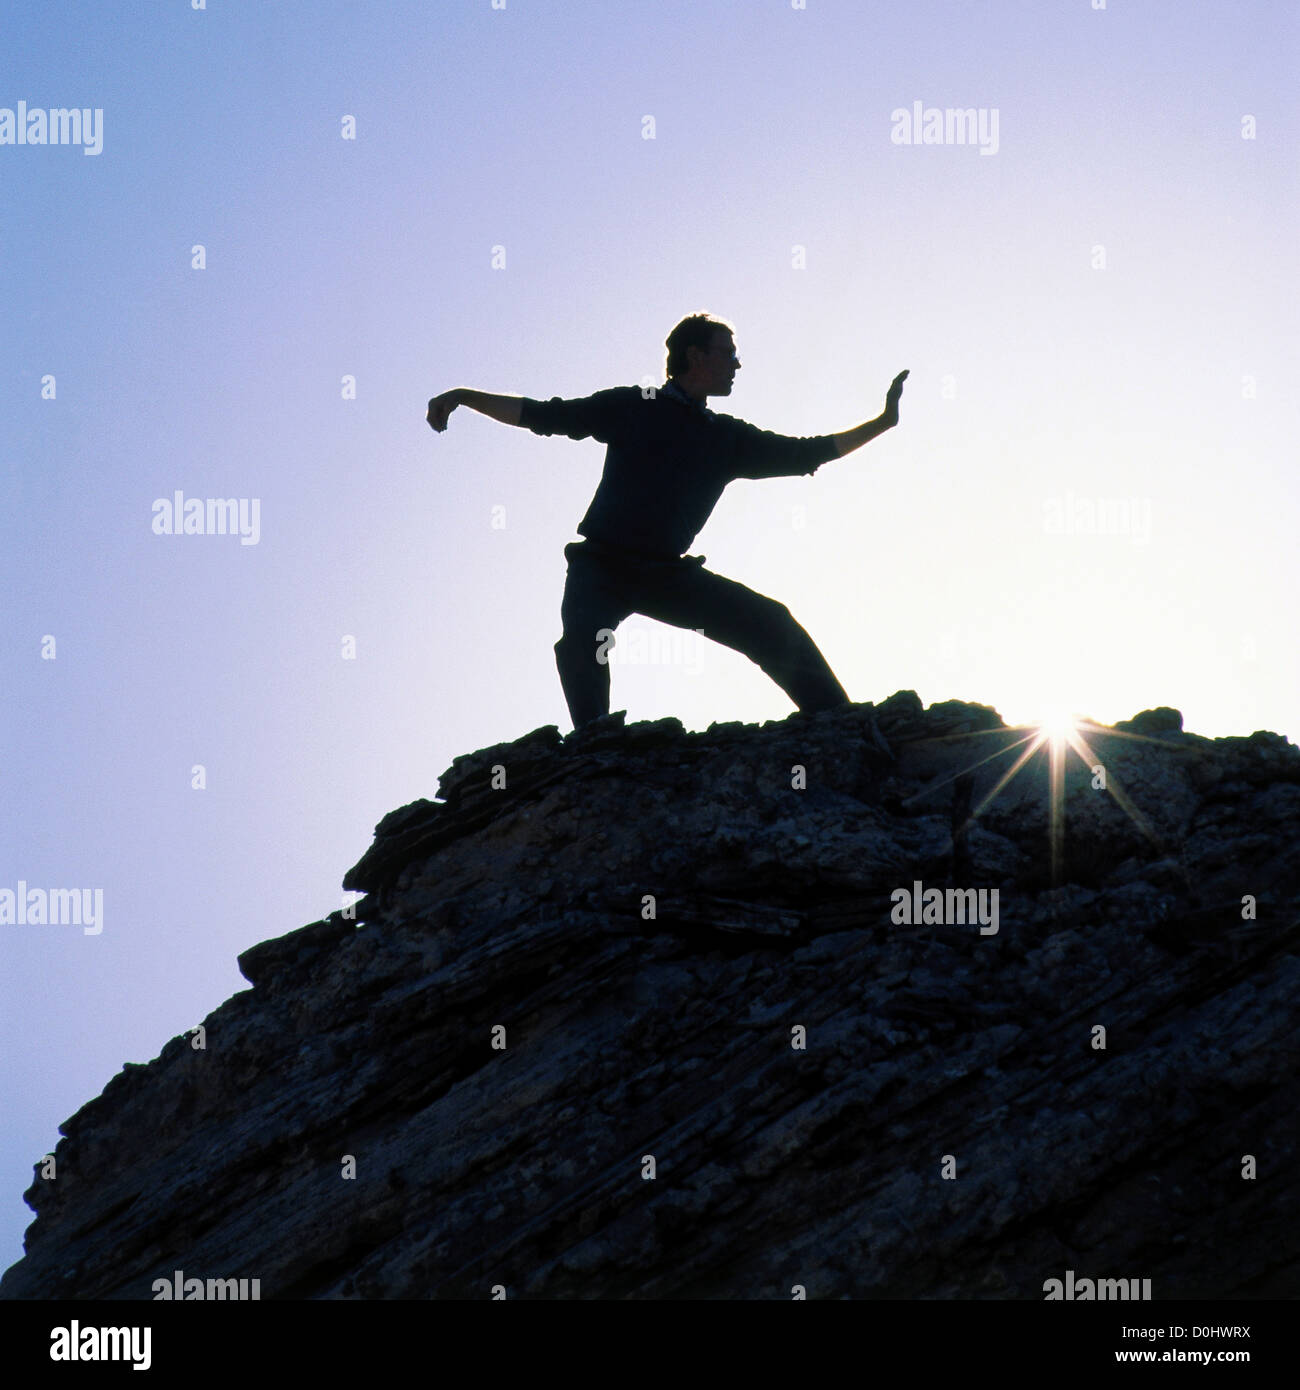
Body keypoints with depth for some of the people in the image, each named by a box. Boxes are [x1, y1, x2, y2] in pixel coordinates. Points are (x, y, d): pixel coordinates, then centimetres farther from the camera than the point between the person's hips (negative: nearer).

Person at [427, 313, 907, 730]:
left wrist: (884, 421, 15)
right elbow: (540, 415, 6)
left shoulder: (728, 438, 14)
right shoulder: (631, 407, 3)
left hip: (668, 575, 4)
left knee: (771, 623, -9)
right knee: (580, 637, -34)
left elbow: (808, 452, 18)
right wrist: (463, 396, 0)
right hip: (602, 565, -3)